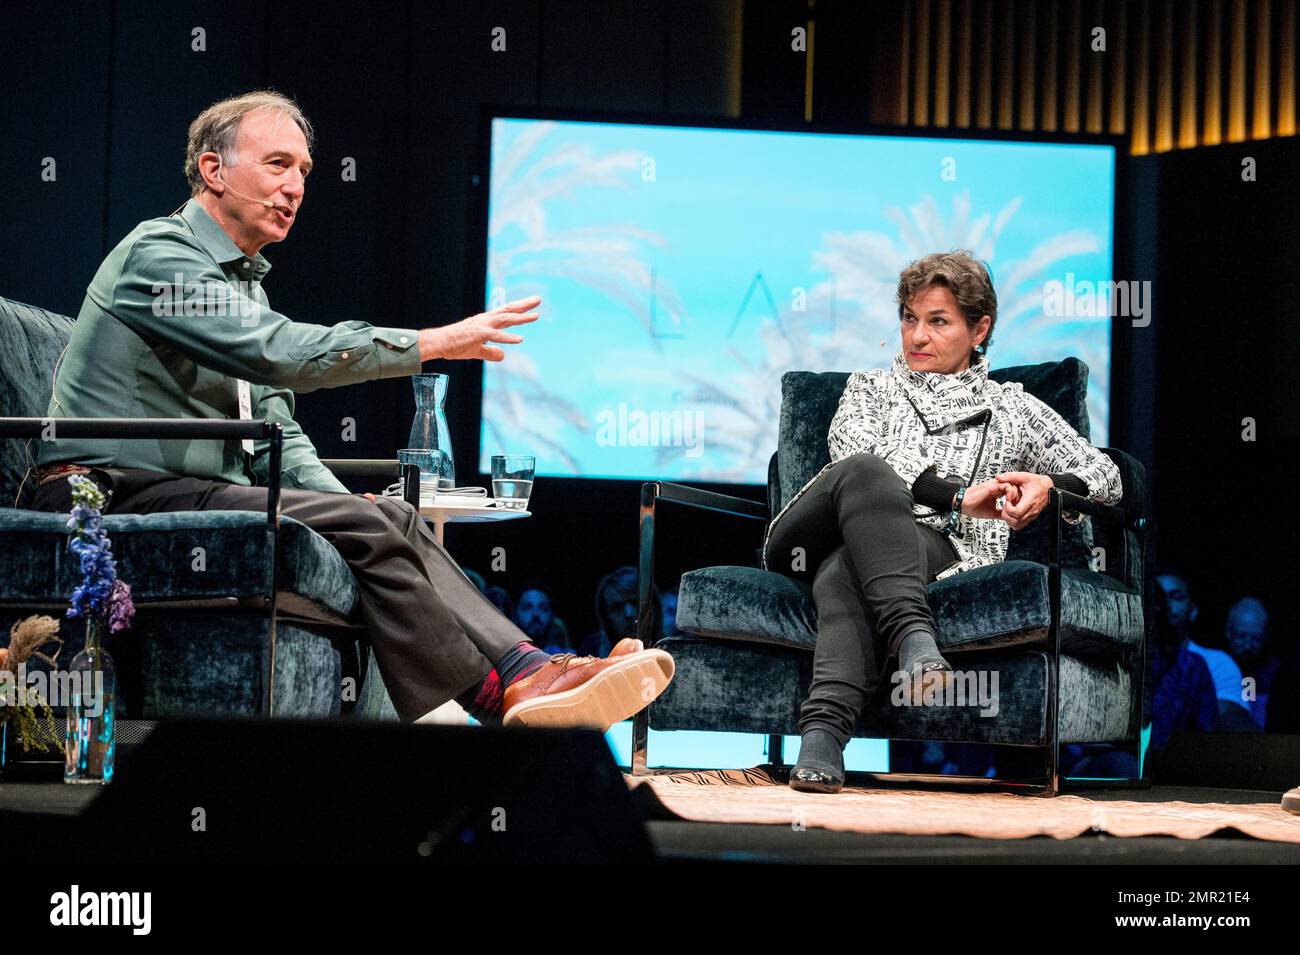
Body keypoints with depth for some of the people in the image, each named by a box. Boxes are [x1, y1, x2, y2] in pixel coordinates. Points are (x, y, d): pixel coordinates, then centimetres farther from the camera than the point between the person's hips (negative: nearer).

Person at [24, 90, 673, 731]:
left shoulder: (242, 279, 22)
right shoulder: (159, 254, -10)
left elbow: (277, 436, 20)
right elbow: (278, 354, -24)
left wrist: (343, 505, 0)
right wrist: (432, 343, -20)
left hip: (194, 497, 9)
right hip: (119, 498, -9)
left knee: (391, 519, -9)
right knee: (366, 528, -22)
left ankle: (525, 669, -23)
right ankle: (496, 700, -21)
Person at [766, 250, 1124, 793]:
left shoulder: (1012, 409, 28)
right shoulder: (870, 388, 30)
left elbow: (1105, 476, 21)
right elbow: (853, 450, 6)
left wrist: (1049, 485, -4)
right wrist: (956, 495, -8)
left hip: (940, 550, -1)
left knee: (845, 570, -39)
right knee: (863, 472, -36)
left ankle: (823, 730, -62)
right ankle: (911, 634, -54)